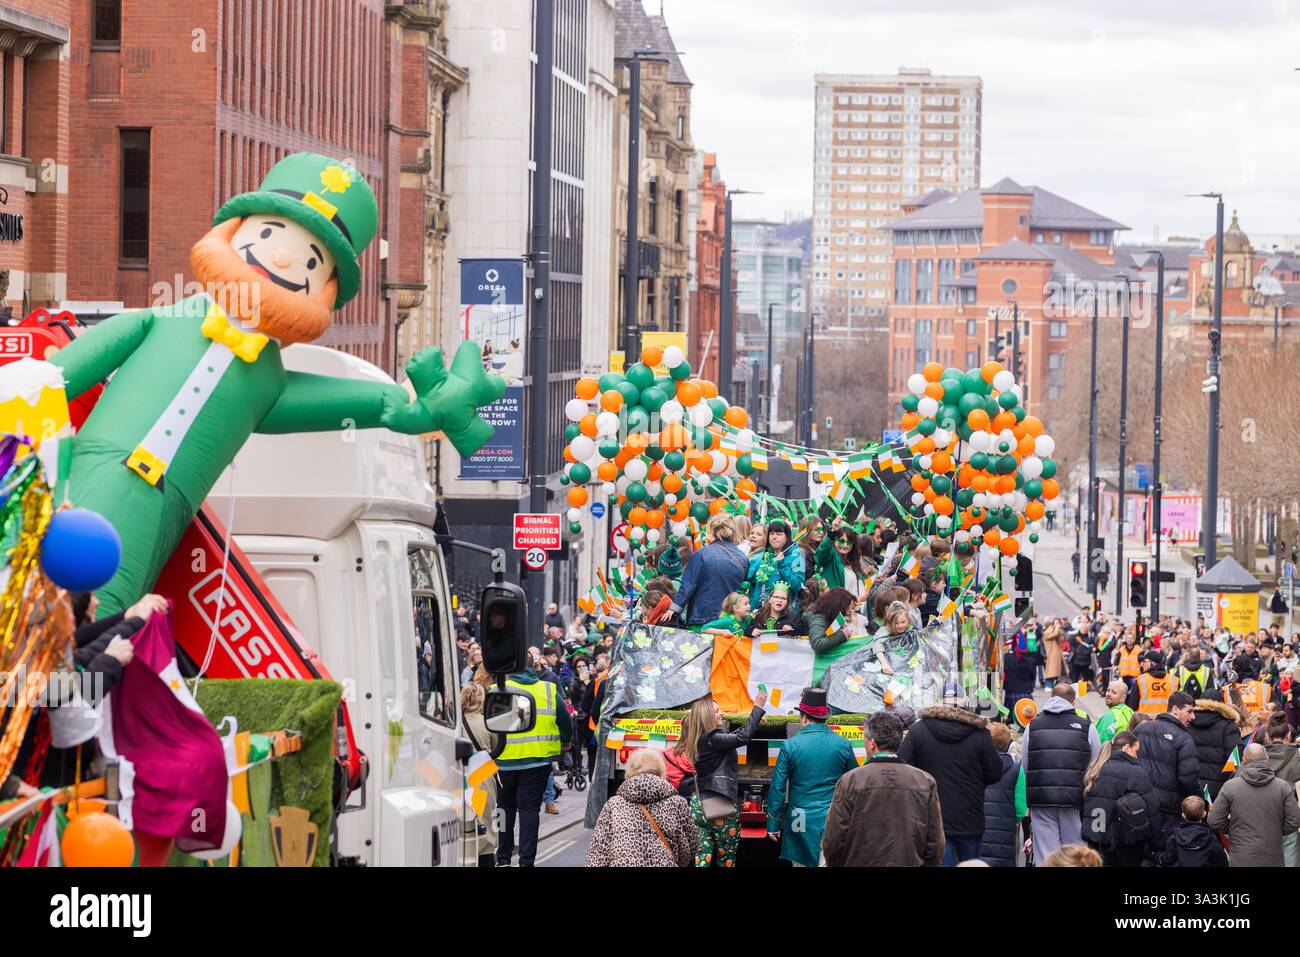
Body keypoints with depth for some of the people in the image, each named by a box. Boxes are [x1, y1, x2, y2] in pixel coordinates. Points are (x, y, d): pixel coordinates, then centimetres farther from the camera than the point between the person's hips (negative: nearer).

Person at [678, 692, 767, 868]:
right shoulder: (711, 739, -14)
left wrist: (755, 723, 21)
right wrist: (758, 708, -14)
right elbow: (742, 737, -20)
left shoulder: (703, 739, 11)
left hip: (699, 804, 8)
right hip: (719, 805, -8)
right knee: (727, 859, 7)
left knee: (702, 858, 2)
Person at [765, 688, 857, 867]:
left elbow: (777, 788, -2)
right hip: (833, 823, 1)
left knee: (801, 862, 9)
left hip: (801, 823, -1)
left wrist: (773, 824, 6)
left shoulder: (790, 746, -5)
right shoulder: (843, 745, 0)